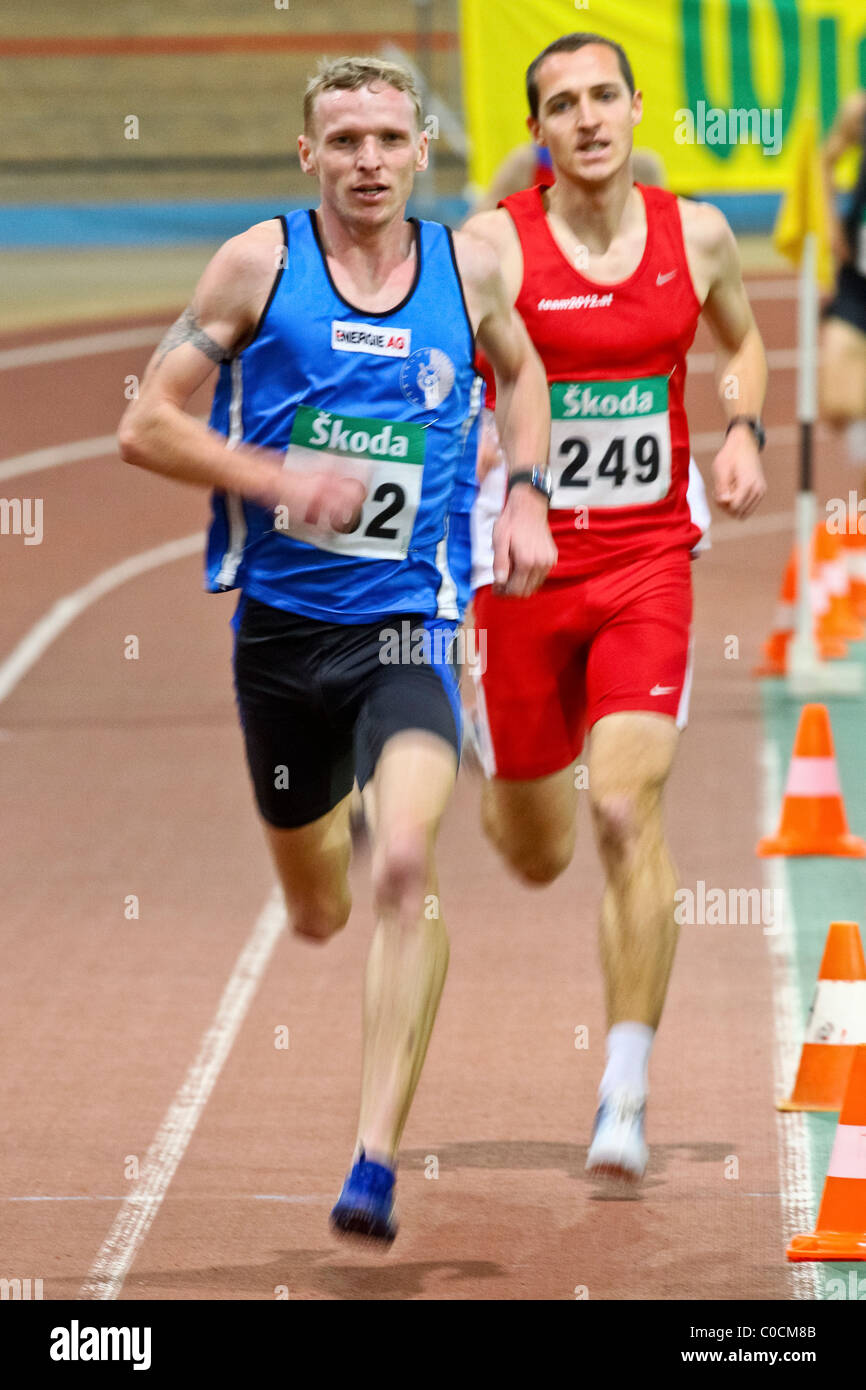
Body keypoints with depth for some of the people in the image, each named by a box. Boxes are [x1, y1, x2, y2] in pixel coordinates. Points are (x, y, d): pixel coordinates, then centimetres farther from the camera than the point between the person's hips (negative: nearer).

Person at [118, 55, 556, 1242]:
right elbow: (145, 427, -5)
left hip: (409, 622, -1)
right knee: (317, 913, 16)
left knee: (406, 873, -24)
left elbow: (519, 370, 24)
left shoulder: (468, 268, 2)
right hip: (281, 619, 1)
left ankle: (377, 1162, -23)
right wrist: (276, 477, -20)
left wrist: (525, 500, 9)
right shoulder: (258, 265, -5)